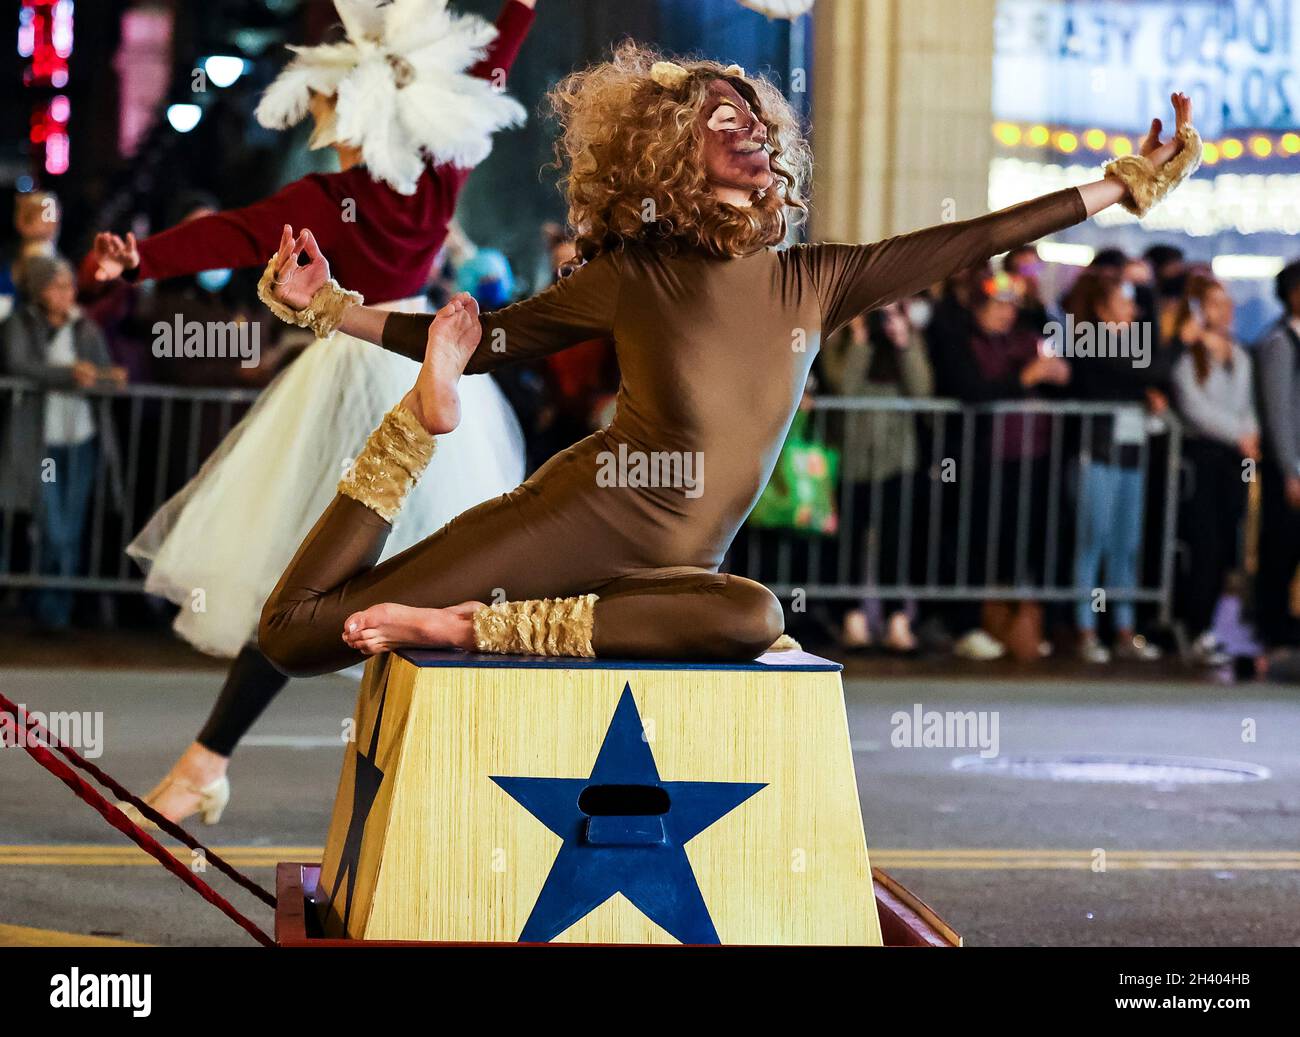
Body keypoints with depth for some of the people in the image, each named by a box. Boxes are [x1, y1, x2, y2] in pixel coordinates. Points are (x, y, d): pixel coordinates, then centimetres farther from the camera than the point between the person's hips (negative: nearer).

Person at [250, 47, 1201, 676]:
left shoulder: (811, 282, 7)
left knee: (752, 615, -38)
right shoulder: (632, 277, 1)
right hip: (573, 517, -3)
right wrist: (326, 304, -1)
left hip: (667, 568, 3)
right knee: (297, 633, -19)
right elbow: (481, 339, 9)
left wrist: (1130, 183, 4)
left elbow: (976, 241, 7)